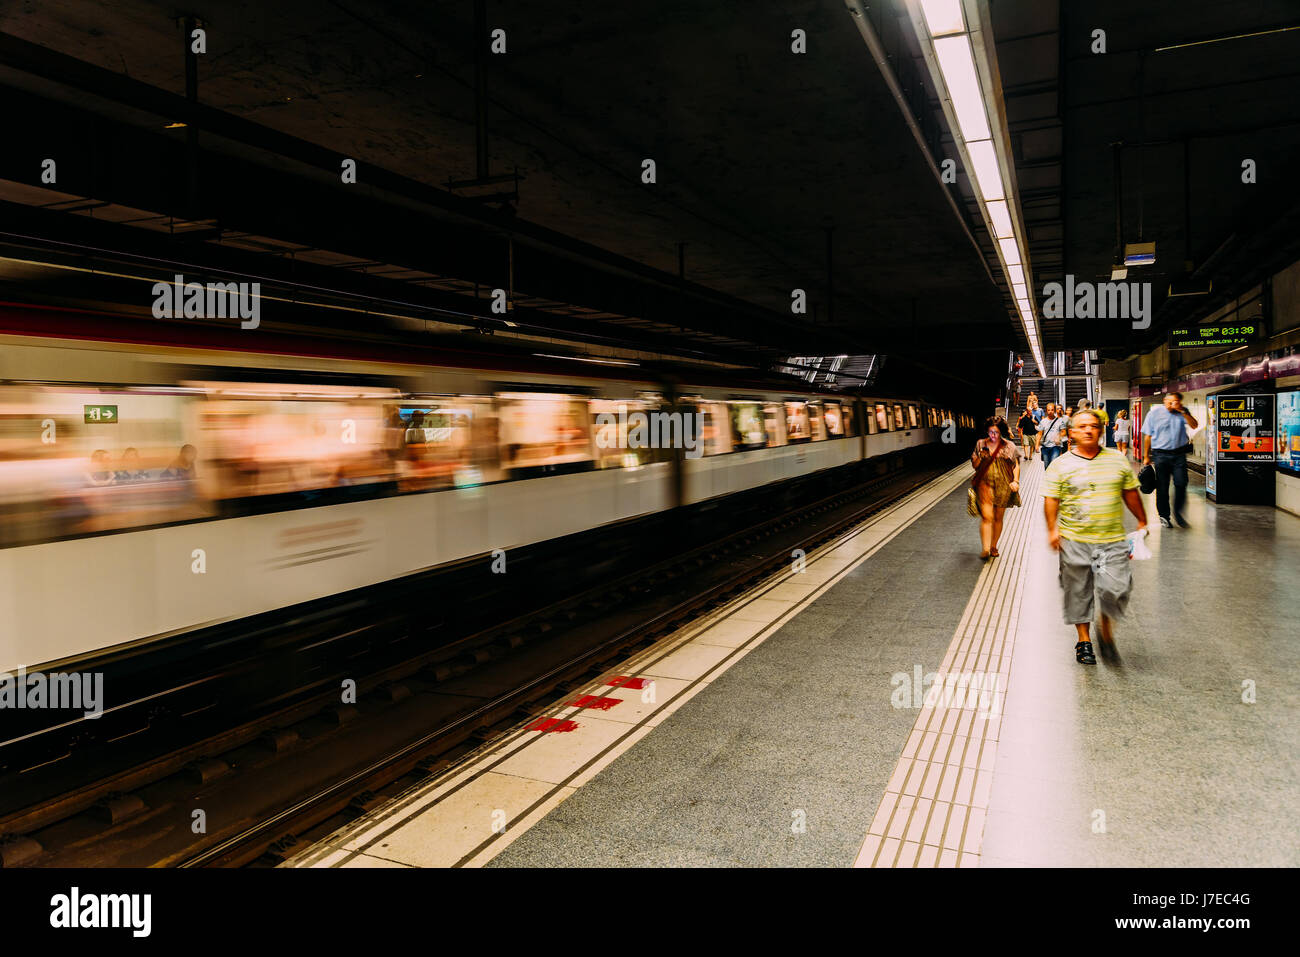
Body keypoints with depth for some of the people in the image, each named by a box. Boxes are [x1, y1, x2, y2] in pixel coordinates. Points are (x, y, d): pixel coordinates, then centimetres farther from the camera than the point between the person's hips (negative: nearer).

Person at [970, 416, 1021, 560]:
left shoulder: (1009, 446, 4)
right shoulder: (981, 444, 5)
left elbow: (1016, 465, 8)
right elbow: (974, 465, 10)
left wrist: (1016, 481, -6)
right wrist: (980, 457, -10)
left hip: (1003, 485, 1)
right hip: (985, 483, -1)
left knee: (998, 518, 9)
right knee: (987, 516, -13)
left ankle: (994, 546, 25)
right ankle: (985, 549, -19)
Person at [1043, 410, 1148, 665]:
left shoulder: (1118, 461, 8)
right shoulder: (1060, 465, 1)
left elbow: (1131, 493, 16)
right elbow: (1051, 499, -1)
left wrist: (1142, 522, 18)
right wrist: (1052, 528, -11)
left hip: (1112, 541, 1)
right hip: (1074, 541, -1)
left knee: (1115, 590, -9)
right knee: (1078, 592, 6)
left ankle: (1107, 632, 17)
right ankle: (1083, 639, 21)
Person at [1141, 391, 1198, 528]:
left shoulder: (1183, 412, 7)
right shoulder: (1154, 413, 2)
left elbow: (1194, 425, -9)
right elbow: (1148, 436, 5)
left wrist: (1182, 411, -16)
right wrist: (1146, 456, 3)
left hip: (1179, 454, 1)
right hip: (1161, 455, -1)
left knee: (1181, 484, -5)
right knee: (1162, 487, 3)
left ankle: (1178, 513, 14)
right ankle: (1164, 516, 14)